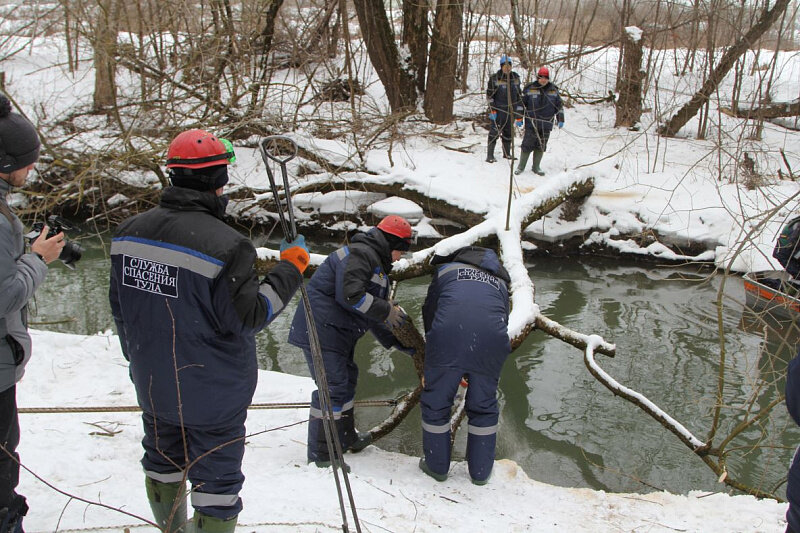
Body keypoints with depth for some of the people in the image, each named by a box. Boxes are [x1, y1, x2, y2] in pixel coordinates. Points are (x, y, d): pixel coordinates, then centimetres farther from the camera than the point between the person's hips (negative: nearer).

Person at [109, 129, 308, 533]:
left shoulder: (129, 232, -3)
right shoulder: (224, 245, -27)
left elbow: (120, 308, 8)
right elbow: (248, 316, -20)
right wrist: (290, 269, -10)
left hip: (153, 383, 7)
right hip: (213, 392, -7)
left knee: (163, 460, 26)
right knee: (216, 477, 9)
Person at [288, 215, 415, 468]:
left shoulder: (378, 266, 19)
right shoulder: (360, 254, -15)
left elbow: (372, 314, 21)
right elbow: (349, 295, -28)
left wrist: (396, 342, 16)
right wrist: (386, 310, -18)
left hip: (338, 332, 11)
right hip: (321, 329, -11)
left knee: (347, 379, 20)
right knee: (333, 386, -11)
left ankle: (346, 438, 37)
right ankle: (320, 455, -3)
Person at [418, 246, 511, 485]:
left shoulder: (446, 269, 28)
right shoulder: (500, 282, 34)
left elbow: (429, 311, 26)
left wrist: (433, 351, 40)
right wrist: (470, 371, 36)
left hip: (447, 336, -2)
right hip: (492, 342, 2)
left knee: (436, 404, 16)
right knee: (483, 406, 20)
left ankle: (437, 466, 30)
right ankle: (481, 471, 30)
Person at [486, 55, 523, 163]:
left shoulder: (515, 78, 6)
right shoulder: (494, 78, -7)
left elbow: (519, 95, 14)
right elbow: (489, 95, -4)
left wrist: (519, 111, 12)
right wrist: (492, 110, -11)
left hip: (511, 111, 4)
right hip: (498, 110, -4)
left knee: (508, 133, 13)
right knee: (494, 132, -7)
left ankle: (507, 153, 26)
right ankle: (490, 155, -2)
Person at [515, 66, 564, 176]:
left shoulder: (553, 90, 7)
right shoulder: (529, 89, -1)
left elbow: (559, 106, 15)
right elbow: (521, 103, 4)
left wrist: (560, 120, 11)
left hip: (546, 125, 3)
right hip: (531, 123, -3)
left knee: (541, 146, 8)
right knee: (527, 145, -4)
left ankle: (536, 167, 21)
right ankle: (521, 166, 10)